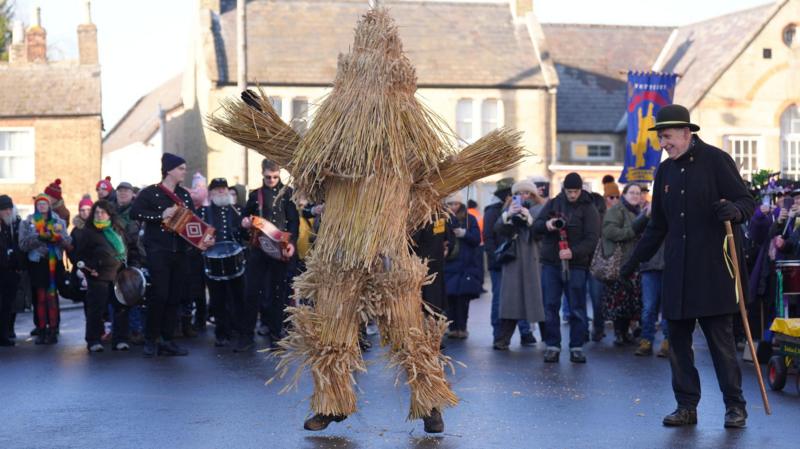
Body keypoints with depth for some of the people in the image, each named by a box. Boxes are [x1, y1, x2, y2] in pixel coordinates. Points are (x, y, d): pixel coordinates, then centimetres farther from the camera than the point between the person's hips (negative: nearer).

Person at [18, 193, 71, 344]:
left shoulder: (58, 222, 12)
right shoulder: (27, 223, 8)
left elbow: (68, 242, 2)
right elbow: (23, 244, -4)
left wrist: (58, 236, -17)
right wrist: (39, 237, -18)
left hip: (55, 264, 0)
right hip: (37, 264, 0)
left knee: (52, 297, -2)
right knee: (40, 297, 1)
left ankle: (53, 330, 1)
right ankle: (41, 330, 6)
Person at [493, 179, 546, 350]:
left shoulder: (540, 209, 7)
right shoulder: (510, 209, 16)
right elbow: (497, 228, 2)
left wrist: (529, 218, -18)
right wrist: (507, 215, -15)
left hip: (534, 259, -2)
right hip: (514, 259, 2)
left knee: (538, 296, -6)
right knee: (510, 298, -4)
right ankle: (503, 339, -4)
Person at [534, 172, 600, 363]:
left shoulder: (588, 209, -1)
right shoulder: (553, 204, 9)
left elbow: (592, 239, -9)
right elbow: (535, 225, 9)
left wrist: (573, 252, -24)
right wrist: (546, 224, -15)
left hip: (576, 265, -2)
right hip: (550, 263, 3)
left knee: (577, 309, 1)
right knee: (550, 307, 2)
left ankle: (576, 347, 8)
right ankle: (552, 346, 9)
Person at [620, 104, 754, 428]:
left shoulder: (716, 160, -3)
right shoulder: (665, 171, 14)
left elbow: (747, 202, -3)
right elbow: (657, 226, 21)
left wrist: (734, 210, -26)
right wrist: (635, 260, 21)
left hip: (713, 268, -6)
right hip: (677, 271, 6)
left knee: (720, 338, -3)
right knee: (678, 340, 5)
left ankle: (735, 406, 5)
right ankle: (686, 406, 11)